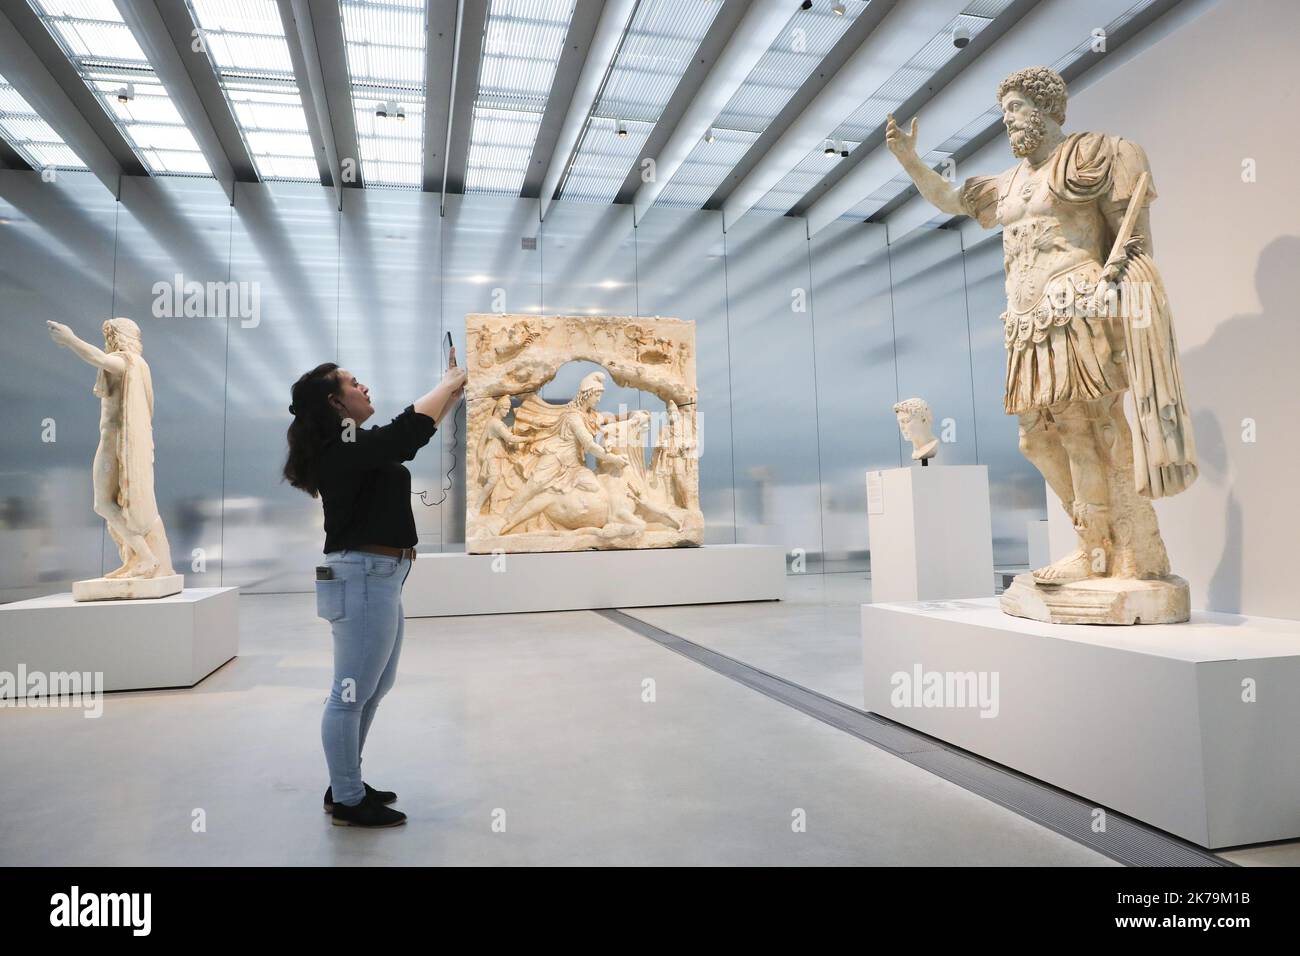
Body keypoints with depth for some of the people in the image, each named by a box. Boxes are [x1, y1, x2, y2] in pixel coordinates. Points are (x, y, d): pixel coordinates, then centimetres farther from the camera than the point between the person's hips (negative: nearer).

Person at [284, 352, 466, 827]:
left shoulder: (357, 446, 14)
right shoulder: (341, 447, -15)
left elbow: (414, 434, 25)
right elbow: (410, 429, -25)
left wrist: (455, 388, 20)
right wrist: (448, 382, -9)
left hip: (380, 577, 11)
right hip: (363, 577, -11)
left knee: (372, 690, 19)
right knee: (352, 694, 0)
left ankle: (347, 786, 32)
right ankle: (347, 802, 13)